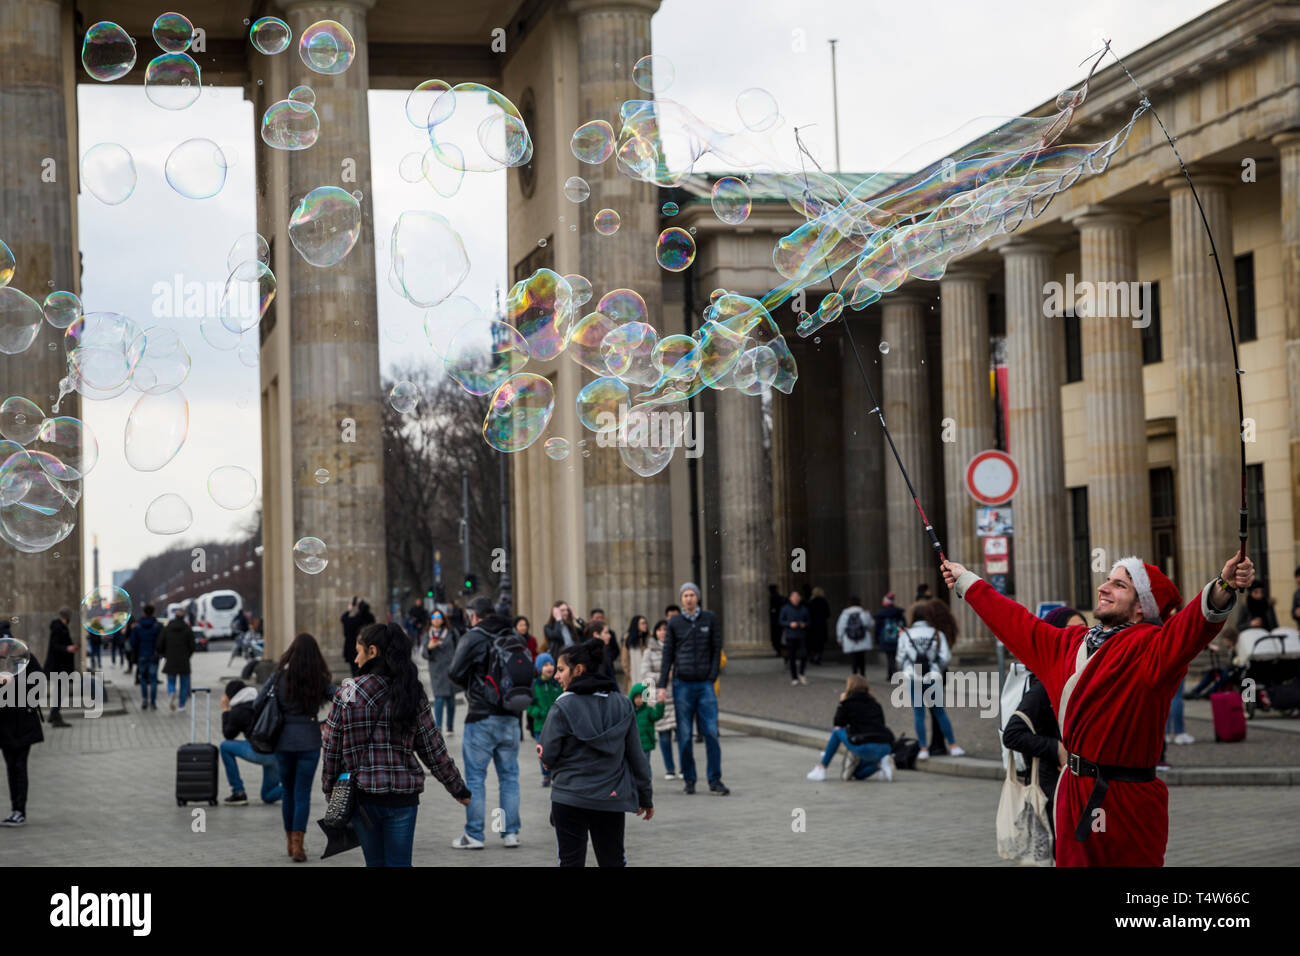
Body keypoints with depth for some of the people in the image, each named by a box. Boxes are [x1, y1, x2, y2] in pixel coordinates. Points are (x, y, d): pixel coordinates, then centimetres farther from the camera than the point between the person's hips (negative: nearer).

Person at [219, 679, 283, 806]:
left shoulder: (237, 711, 2)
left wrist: (225, 710, 23)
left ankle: (238, 793, 12)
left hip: (262, 753, -7)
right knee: (268, 796, 23)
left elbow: (228, 735, 16)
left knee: (225, 746, 16)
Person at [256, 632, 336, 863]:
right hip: (310, 741, -1)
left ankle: (290, 841, 26)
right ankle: (298, 843, -7)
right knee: (303, 793, 3)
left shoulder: (280, 677, -5)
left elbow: (257, 706, -5)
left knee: (288, 791, 16)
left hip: (283, 740, 1)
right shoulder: (321, 680, -5)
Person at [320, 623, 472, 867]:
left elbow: (331, 750, -1)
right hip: (402, 795, 1)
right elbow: (434, 750, 3)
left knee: (375, 862, 13)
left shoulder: (347, 696, -5)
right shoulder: (412, 696, 0)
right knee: (399, 863, 8)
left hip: (362, 797, -1)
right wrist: (458, 789, 14)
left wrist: (330, 791, 12)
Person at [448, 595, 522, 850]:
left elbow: (456, 673, -9)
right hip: (511, 716, 5)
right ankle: (511, 832, 12)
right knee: (509, 776, 12)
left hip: (482, 717, -5)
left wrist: (472, 686, 10)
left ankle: (474, 835, 3)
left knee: (475, 777, 2)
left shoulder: (473, 638, -7)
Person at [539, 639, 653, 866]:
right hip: (612, 798, 4)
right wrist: (645, 796, 15)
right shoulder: (622, 705, 2)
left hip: (570, 799, -4)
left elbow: (547, 756, -11)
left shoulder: (563, 707, -11)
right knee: (613, 861, 15)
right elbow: (636, 754, 6)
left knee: (570, 862, 1)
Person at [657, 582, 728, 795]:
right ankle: (689, 780, 9)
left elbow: (716, 650, 6)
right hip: (682, 684, 1)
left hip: (705, 684, 0)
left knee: (711, 733, -6)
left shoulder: (710, 619, 6)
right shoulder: (674, 623, 7)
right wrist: (662, 686, 1)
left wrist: (712, 678, -4)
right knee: (684, 735, 1)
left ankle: (715, 780, 0)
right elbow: (667, 656, 7)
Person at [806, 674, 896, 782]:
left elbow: (837, 723, 18)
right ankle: (881, 763, 0)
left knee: (836, 732, 21)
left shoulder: (848, 702, 6)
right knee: (858, 774, 27)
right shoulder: (875, 704, 21)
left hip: (864, 748, -5)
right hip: (886, 748, 5)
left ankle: (820, 769, 18)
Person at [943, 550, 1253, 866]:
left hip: (1125, 800, -7)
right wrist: (966, 581, 37)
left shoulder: (1150, 647, -11)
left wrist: (1222, 588, -51)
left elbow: (1189, 627, -31)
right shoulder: (1069, 643, 12)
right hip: (1075, 792, 7)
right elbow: (1016, 623, 26)